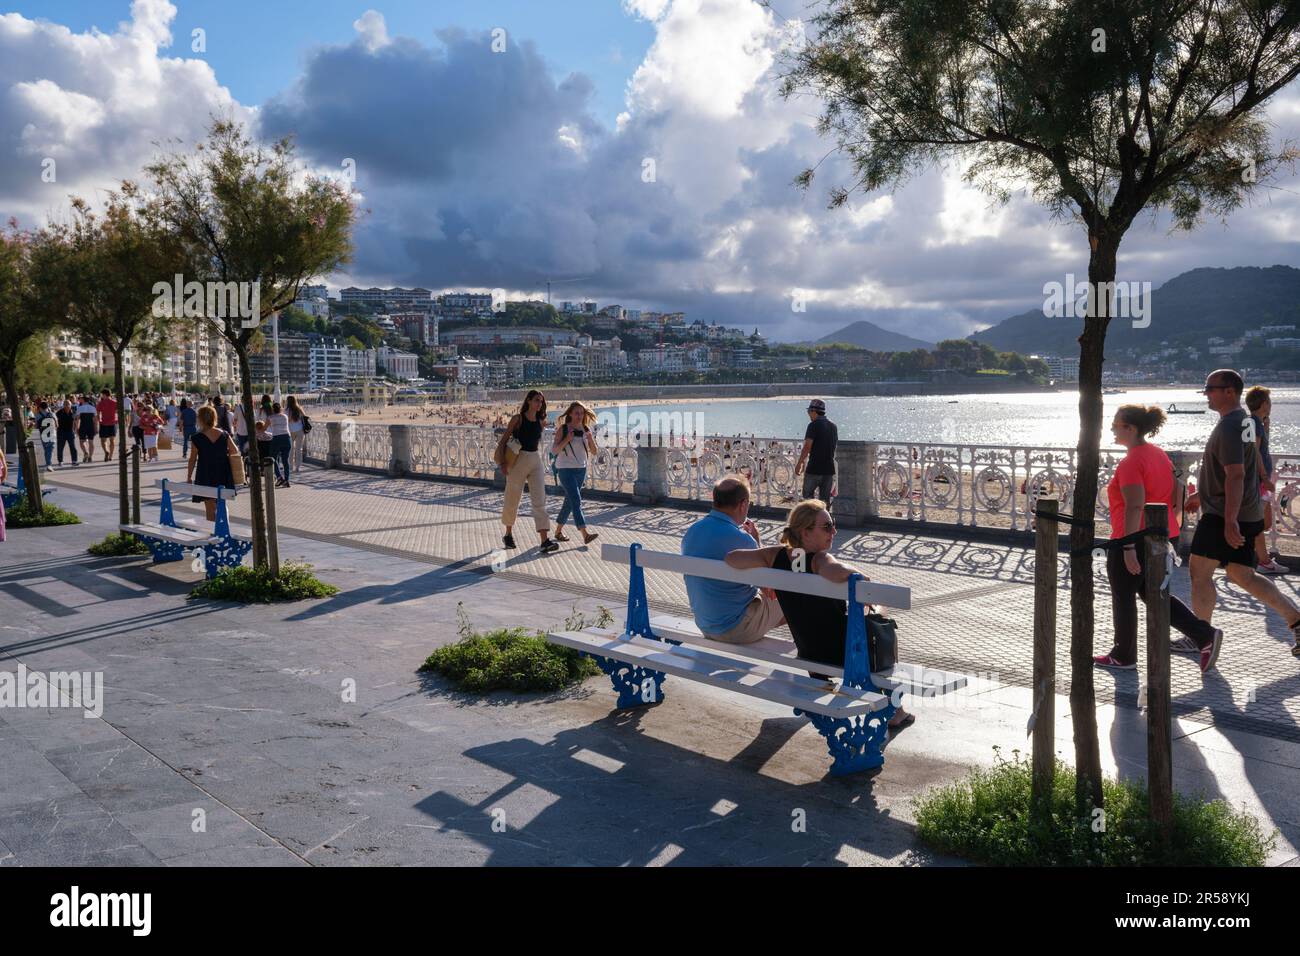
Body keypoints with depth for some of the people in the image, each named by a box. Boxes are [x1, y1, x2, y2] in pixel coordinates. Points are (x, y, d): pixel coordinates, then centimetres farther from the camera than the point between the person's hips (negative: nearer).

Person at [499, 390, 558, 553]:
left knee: (540, 500, -7)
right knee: (512, 500, 8)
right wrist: (503, 463, -11)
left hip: (535, 460, 4)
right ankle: (508, 534, 29)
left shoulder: (541, 422, 8)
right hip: (518, 460, -4)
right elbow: (505, 440, -4)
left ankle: (545, 541, -14)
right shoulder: (518, 419, -5)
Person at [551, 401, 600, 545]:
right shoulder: (563, 429, -7)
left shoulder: (586, 429, 5)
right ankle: (585, 535, -25)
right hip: (565, 469, -6)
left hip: (581, 469, 6)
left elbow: (594, 452, 4)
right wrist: (566, 440, -22)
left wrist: (591, 439, -14)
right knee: (576, 501, -16)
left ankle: (558, 531, 29)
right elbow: (554, 451, -9)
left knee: (569, 502, 14)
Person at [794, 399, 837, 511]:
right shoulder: (833, 426, 12)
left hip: (814, 468, -6)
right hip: (830, 468, 6)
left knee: (808, 494, 5)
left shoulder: (814, 425, -10)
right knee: (825, 498, 10)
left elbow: (807, 446, -16)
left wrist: (800, 463, -11)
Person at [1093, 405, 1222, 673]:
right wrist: (1170, 526, 24)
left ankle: (1123, 656, 19)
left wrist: (1128, 548, -25)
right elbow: (1174, 496, 16)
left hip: (1134, 540, -9)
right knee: (1152, 594, 19)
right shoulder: (1159, 454, 11)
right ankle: (1204, 635, 8)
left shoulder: (1131, 463, -19)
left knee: (1123, 598, 6)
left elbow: (1134, 506, -25)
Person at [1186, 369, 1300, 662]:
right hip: (1247, 514, 10)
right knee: (1242, 575, 15)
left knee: (1199, 572, -1)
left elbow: (1235, 475, -25)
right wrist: (1202, 495, 30)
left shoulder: (1229, 426, -18)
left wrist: (1230, 521, -28)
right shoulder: (1242, 420, 15)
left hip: (1224, 516, -10)